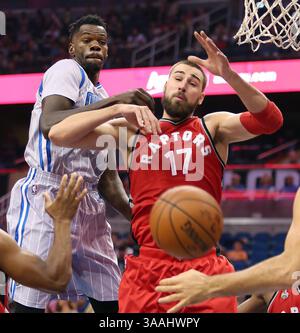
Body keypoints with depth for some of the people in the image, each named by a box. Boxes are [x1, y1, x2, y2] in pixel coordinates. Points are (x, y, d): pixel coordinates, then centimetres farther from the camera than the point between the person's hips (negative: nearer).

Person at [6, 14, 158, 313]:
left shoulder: (104, 103, 22)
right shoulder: (67, 70, -3)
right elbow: (49, 125, -23)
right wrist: (113, 102, -28)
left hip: (88, 205, 9)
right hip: (46, 196, -9)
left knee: (112, 303, 6)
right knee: (30, 305, -14)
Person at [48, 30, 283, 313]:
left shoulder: (213, 127, 9)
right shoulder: (133, 130, 11)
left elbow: (270, 121, -8)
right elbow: (58, 135, 3)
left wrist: (229, 75, -22)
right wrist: (118, 109, -8)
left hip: (205, 268, 0)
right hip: (146, 269, 1)